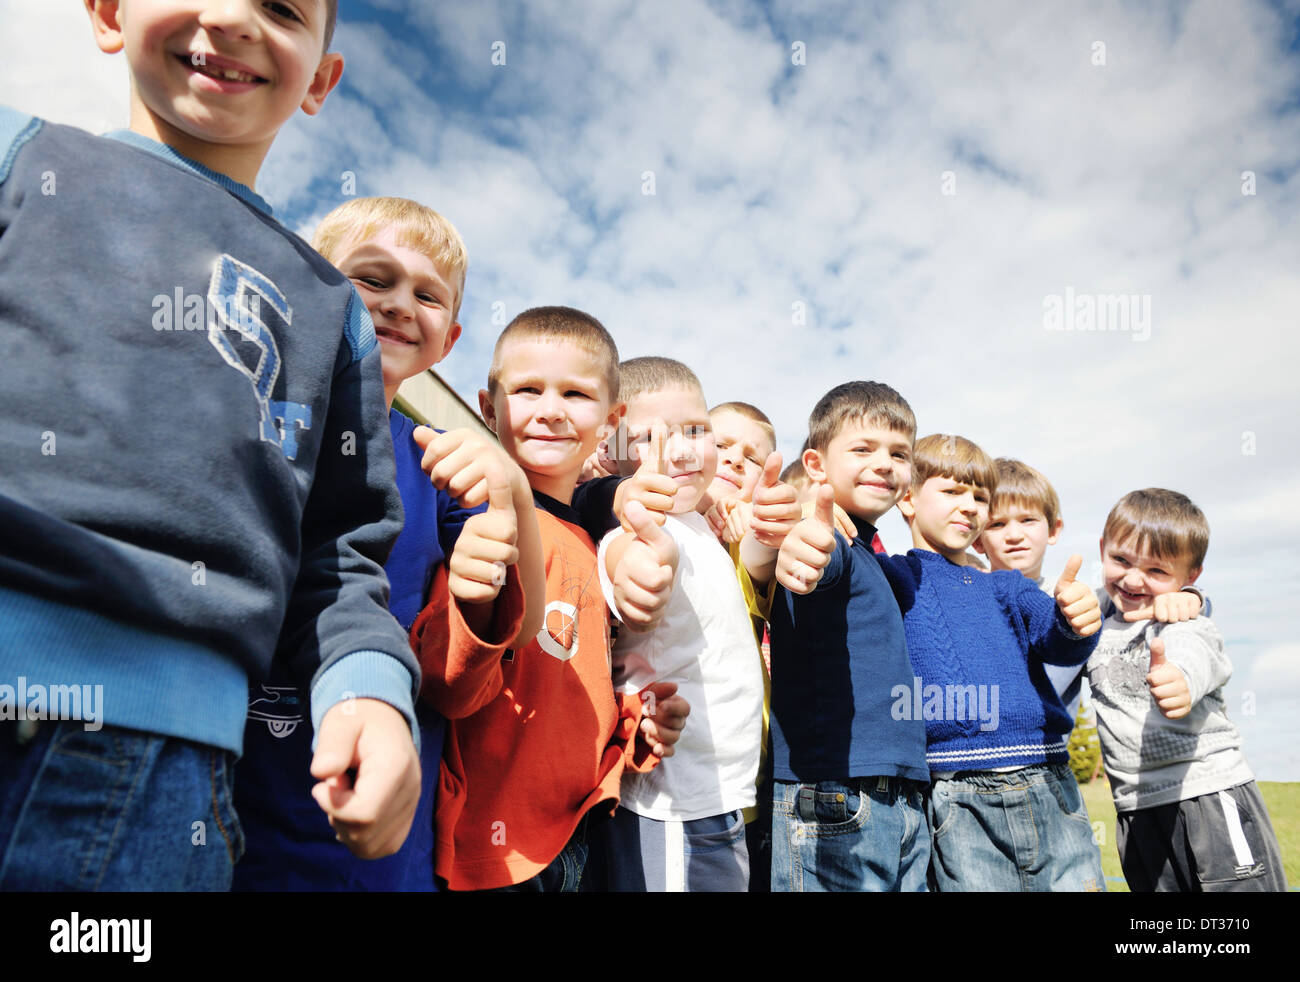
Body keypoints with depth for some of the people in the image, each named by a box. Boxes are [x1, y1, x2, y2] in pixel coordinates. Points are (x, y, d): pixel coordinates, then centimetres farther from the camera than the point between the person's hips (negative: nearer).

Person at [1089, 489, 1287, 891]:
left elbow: (1193, 659, -37)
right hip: (1137, 812, 5)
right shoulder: (1095, 621, 6)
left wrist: (1179, 680, -59)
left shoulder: (1188, 626, -12)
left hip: (1211, 796, -5)